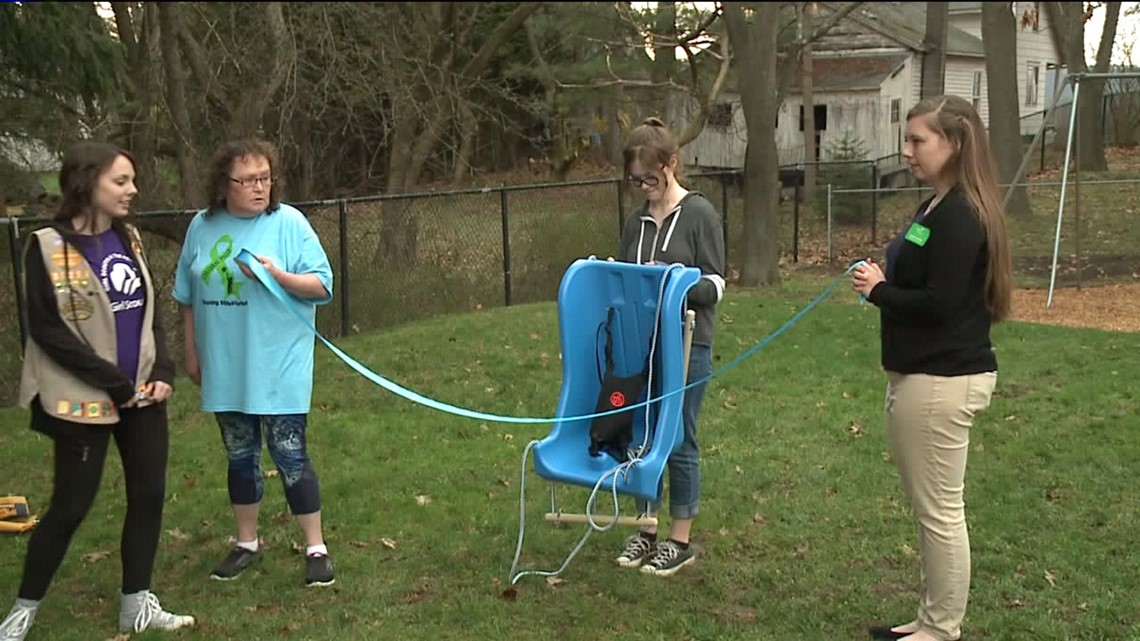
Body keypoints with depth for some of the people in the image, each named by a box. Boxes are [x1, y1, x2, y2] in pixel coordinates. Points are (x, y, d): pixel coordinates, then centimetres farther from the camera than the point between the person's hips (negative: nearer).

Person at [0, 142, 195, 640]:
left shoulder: (128, 238, 8)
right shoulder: (48, 246, -11)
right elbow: (48, 331, -14)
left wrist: (162, 372, -3)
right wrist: (115, 384, -15)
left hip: (142, 393, 6)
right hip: (84, 399, -6)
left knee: (149, 494, 7)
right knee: (71, 506, 0)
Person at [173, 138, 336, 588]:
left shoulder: (289, 222, -8)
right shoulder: (203, 226, 3)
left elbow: (322, 285, -8)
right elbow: (187, 295, 13)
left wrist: (278, 275, -24)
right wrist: (192, 351, 14)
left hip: (279, 367, -4)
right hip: (224, 369, 4)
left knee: (290, 455, -2)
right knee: (240, 457, 15)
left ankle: (315, 548, 10)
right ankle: (247, 542, 31)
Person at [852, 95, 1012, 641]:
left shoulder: (960, 216, -18)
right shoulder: (937, 208, 14)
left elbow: (939, 304, -23)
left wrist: (878, 291, -9)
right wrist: (885, 282, -1)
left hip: (941, 383, -11)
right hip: (923, 375, 11)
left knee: (939, 511, 0)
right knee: (929, 506, 17)